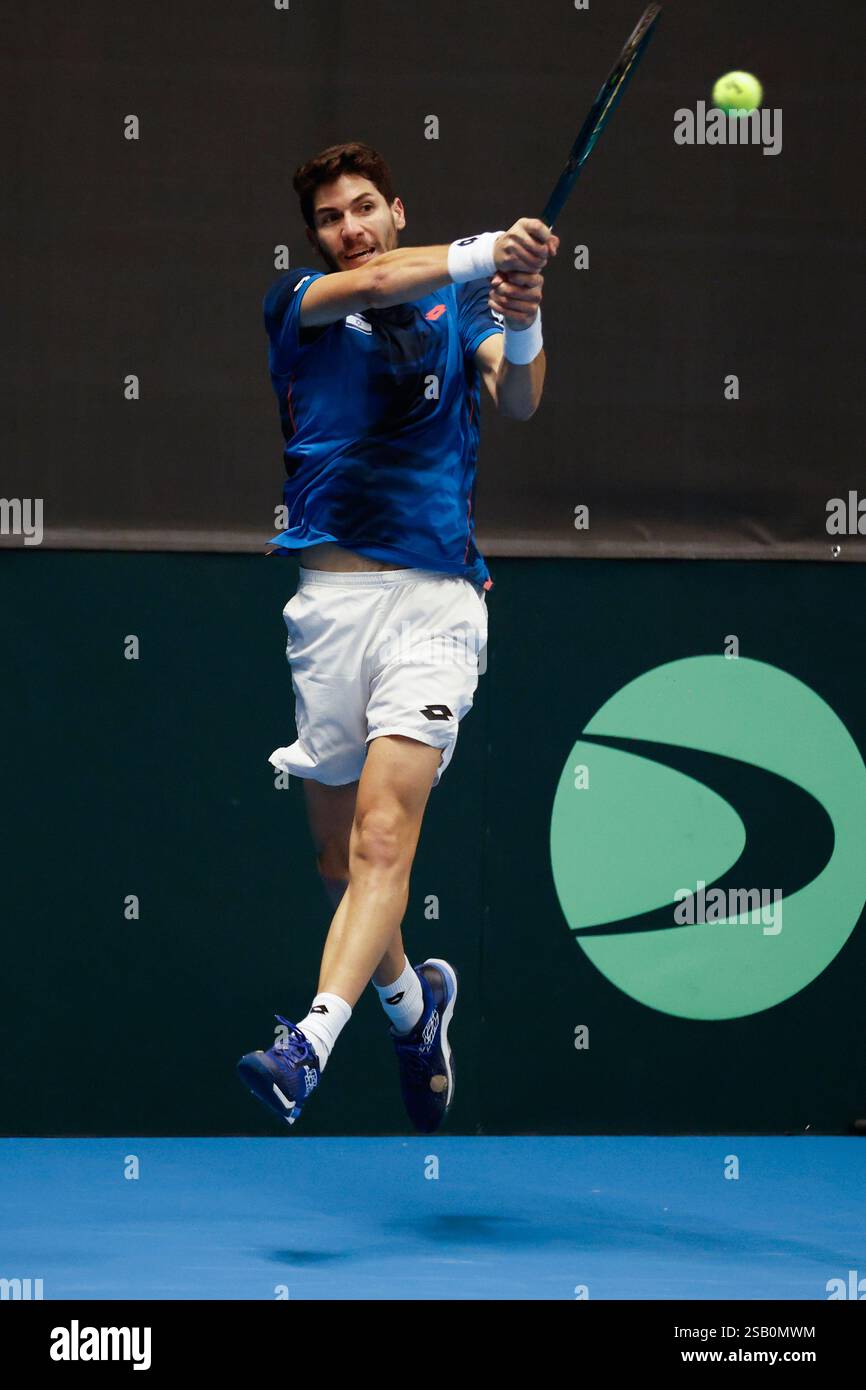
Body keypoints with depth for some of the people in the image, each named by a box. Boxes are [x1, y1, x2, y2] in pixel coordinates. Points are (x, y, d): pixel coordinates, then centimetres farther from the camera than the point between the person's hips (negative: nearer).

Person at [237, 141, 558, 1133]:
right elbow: (375, 283, -15)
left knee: (384, 839, -18)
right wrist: (483, 254, -32)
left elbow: (517, 402, -5)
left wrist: (522, 328, -28)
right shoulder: (298, 305, 7)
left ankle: (309, 1049, -30)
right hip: (331, 597, 1)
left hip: (437, 602, -1)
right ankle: (412, 1002, 36)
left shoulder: (459, 305, 12)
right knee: (337, 860, 9)